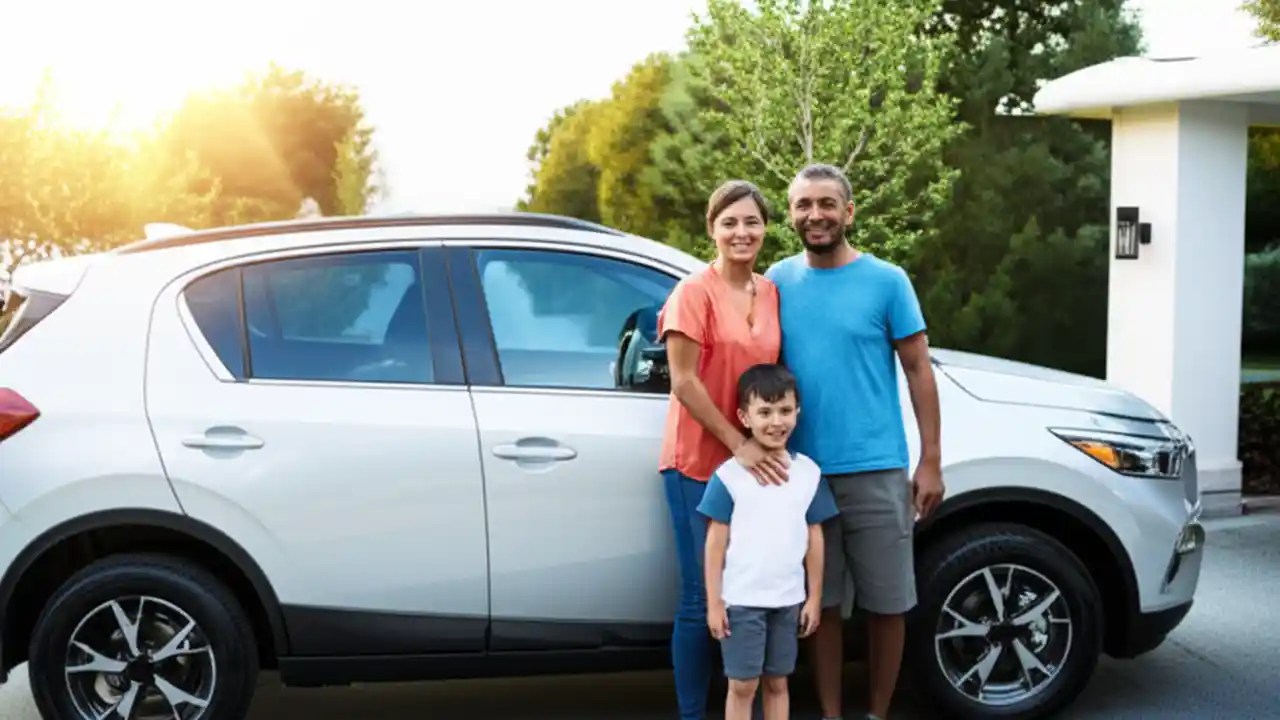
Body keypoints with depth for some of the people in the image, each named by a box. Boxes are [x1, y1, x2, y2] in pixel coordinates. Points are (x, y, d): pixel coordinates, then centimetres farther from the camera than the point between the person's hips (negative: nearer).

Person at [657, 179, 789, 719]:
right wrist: (737, 444, -17)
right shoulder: (694, 292, -10)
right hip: (700, 464, -5)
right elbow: (683, 382, -14)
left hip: (757, 462, 6)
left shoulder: (771, 293, 8)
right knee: (703, 597, -1)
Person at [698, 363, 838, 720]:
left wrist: (814, 597, 5)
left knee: (777, 682, 14)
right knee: (742, 685, 3)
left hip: (788, 600, 3)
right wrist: (714, 602, -8)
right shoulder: (729, 475, -9)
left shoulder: (809, 472, 2)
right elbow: (716, 542, -6)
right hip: (741, 600, -3)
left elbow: (814, 538, 6)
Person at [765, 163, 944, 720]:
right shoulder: (778, 280, 5)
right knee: (820, 603, 10)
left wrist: (930, 461, -6)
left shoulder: (886, 281, -3)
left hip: (877, 472, -2)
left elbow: (918, 371, -1)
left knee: (886, 604, 6)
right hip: (802, 472, 2)